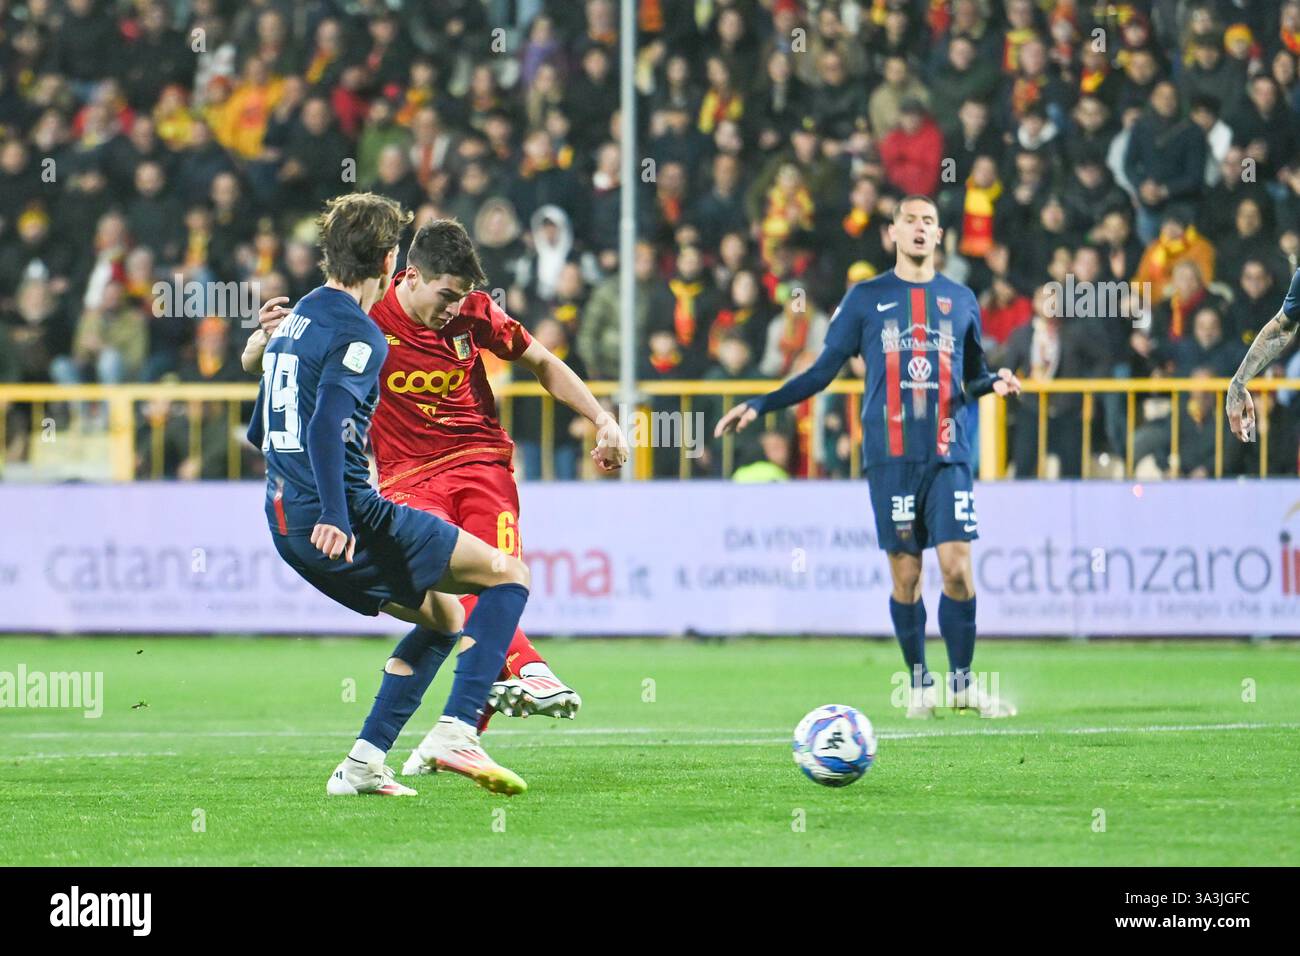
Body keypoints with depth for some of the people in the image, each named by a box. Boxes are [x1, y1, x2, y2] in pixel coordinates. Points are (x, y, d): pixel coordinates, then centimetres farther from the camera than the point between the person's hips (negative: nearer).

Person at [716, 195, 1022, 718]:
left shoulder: (961, 300, 13)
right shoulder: (866, 297, 8)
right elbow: (822, 370, 10)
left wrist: (996, 382, -2)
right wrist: (760, 405, 2)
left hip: (948, 455, 1)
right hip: (891, 456, -1)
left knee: (957, 567, -9)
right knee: (905, 574, 0)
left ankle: (963, 682, 3)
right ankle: (920, 684, 12)